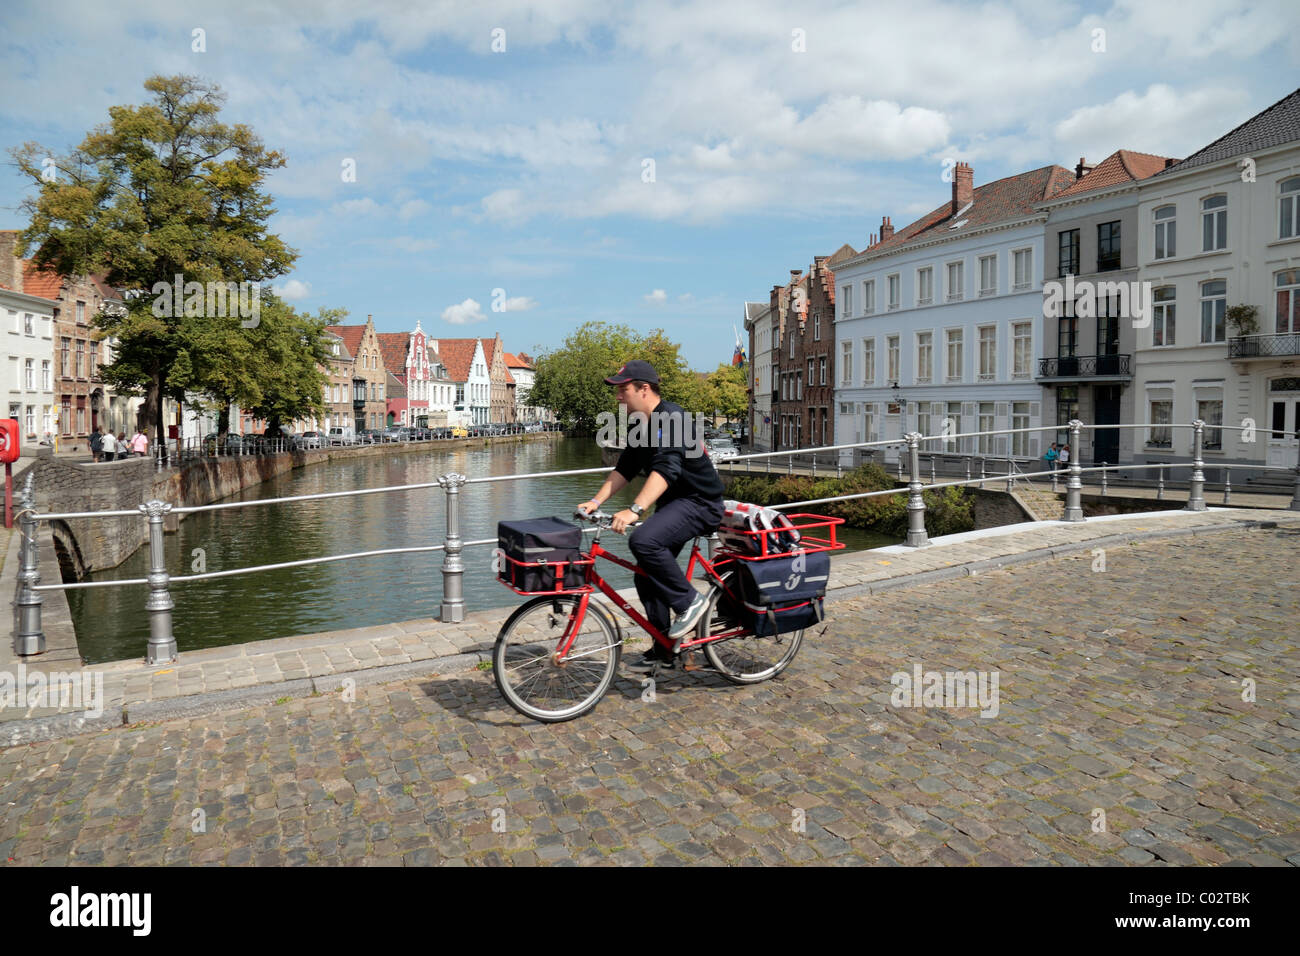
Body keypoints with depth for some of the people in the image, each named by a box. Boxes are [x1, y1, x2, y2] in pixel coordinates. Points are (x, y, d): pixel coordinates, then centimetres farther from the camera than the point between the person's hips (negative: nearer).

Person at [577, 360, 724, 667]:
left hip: (700, 503, -10)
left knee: (644, 542, -32)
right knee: (647, 578, 9)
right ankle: (663, 648, 22)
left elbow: (665, 469, -33)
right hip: (674, 504, 10)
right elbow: (624, 469, 12)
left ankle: (689, 601, -13)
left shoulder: (672, 418, -20)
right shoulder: (642, 428, 11)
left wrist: (635, 510, -42)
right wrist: (596, 501, 0)